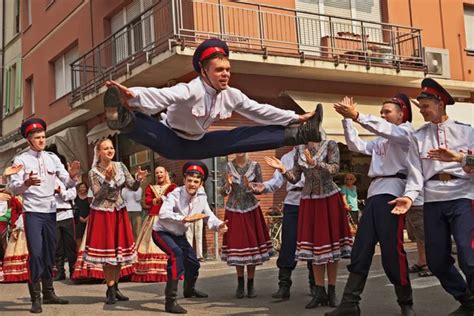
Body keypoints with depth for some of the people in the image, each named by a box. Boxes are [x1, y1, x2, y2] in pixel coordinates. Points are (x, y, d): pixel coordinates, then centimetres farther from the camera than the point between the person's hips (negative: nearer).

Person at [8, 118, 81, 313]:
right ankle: (36, 298, -3)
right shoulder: (21, 159, -4)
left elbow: (68, 183, 3)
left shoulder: (52, 158, 8)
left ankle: (48, 293, 24)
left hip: (50, 211, 5)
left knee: (49, 254, 12)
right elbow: (13, 189, -12)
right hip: (32, 212, -5)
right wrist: (26, 183, -33)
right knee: (36, 253, -11)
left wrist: (72, 176, -19)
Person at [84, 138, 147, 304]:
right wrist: (107, 179, -26)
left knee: (120, 250, 7)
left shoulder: (120, 166, 2)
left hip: (119, 212, 4)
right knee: (106, 251, -3)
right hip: (102, 214, -4)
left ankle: (115, 287, 19)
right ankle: (110, 289, 6)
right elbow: (98, 195, -15)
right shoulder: (93, 172, -8)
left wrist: (138, 178, -21)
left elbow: (133, 187, -1)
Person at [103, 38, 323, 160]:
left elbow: (259, 110, 2)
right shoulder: (190, 91, -29)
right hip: (170, 141, -6)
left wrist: (295, 118, 5)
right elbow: (160, 96, -46)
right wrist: (132, 95, -66)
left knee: (245, 136, -1)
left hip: (196, 144, 7)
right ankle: (122, 118, -74)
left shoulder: (231, 95, -8)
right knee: (139, 123, -39)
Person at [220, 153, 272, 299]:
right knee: (236, 245, 2)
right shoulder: (228, 167, 0)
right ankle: (240, 284, 17)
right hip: (234, 211, 0)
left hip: (251, 210, 0)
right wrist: (228, 185, -20)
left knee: (252, 244, 1)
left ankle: (251, 285, 14)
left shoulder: (255, 166, -1)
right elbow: (223, 192, 1)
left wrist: (250, 186, -20)